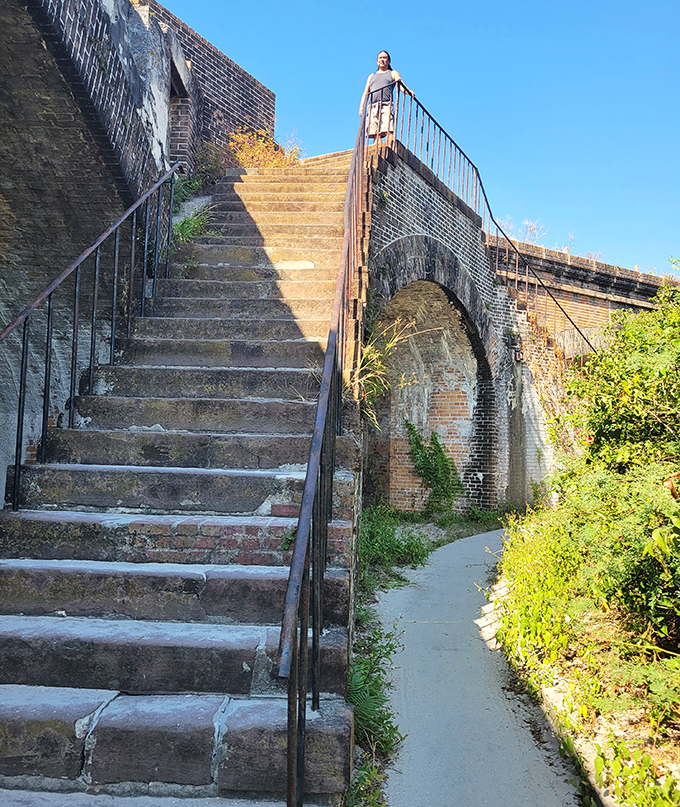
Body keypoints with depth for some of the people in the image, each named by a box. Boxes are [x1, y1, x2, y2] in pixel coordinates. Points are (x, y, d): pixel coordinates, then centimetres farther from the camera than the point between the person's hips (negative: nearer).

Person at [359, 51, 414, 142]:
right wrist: (361, 107, 6)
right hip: (373, 107, 3)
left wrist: (409, 92, -18)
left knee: (388, 131, -21)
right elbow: (365, 93, 23)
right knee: (375, 134, -10)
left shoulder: (393, 73, 22)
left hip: (386, 106, -3)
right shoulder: (372, 76, 31)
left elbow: (401, 85, 5)